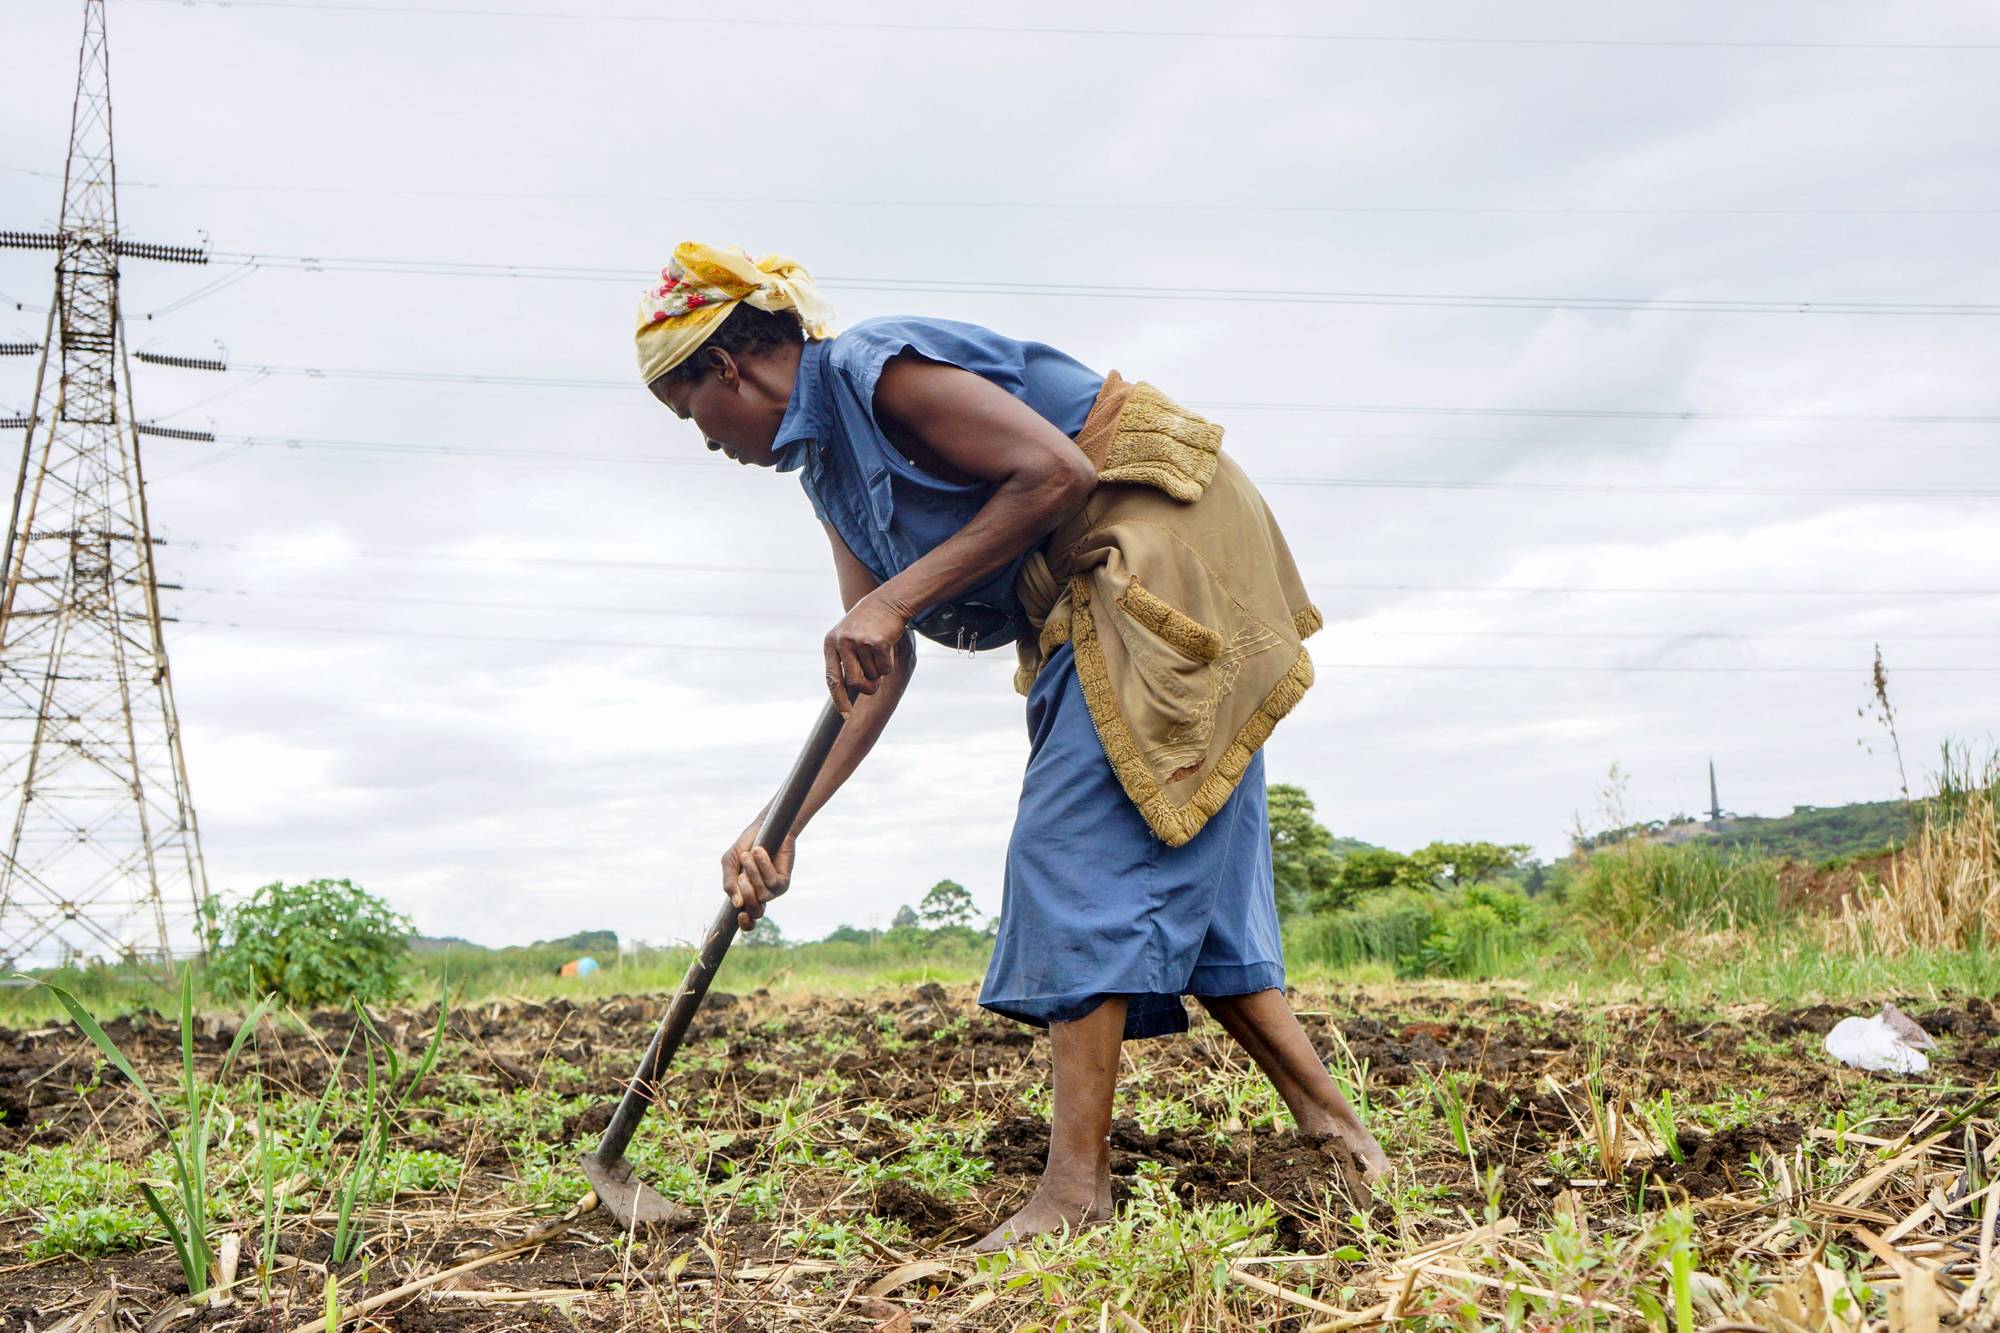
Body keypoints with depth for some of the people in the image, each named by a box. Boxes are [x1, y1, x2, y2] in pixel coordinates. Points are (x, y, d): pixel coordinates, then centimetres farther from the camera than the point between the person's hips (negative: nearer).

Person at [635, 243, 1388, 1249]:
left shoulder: (876, 366, -15)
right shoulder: (826, 463, 13)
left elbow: (1055, 472, -24)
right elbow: (877, 664, 7)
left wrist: (896, 597, -24)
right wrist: (783, 825, -1)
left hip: (1155, 540, -10)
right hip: (1088, 607, 10)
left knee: (1074, 844, -15)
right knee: (1172, 874, 8)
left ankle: (1077, 1184, -12)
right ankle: (1335, 1130, 13)